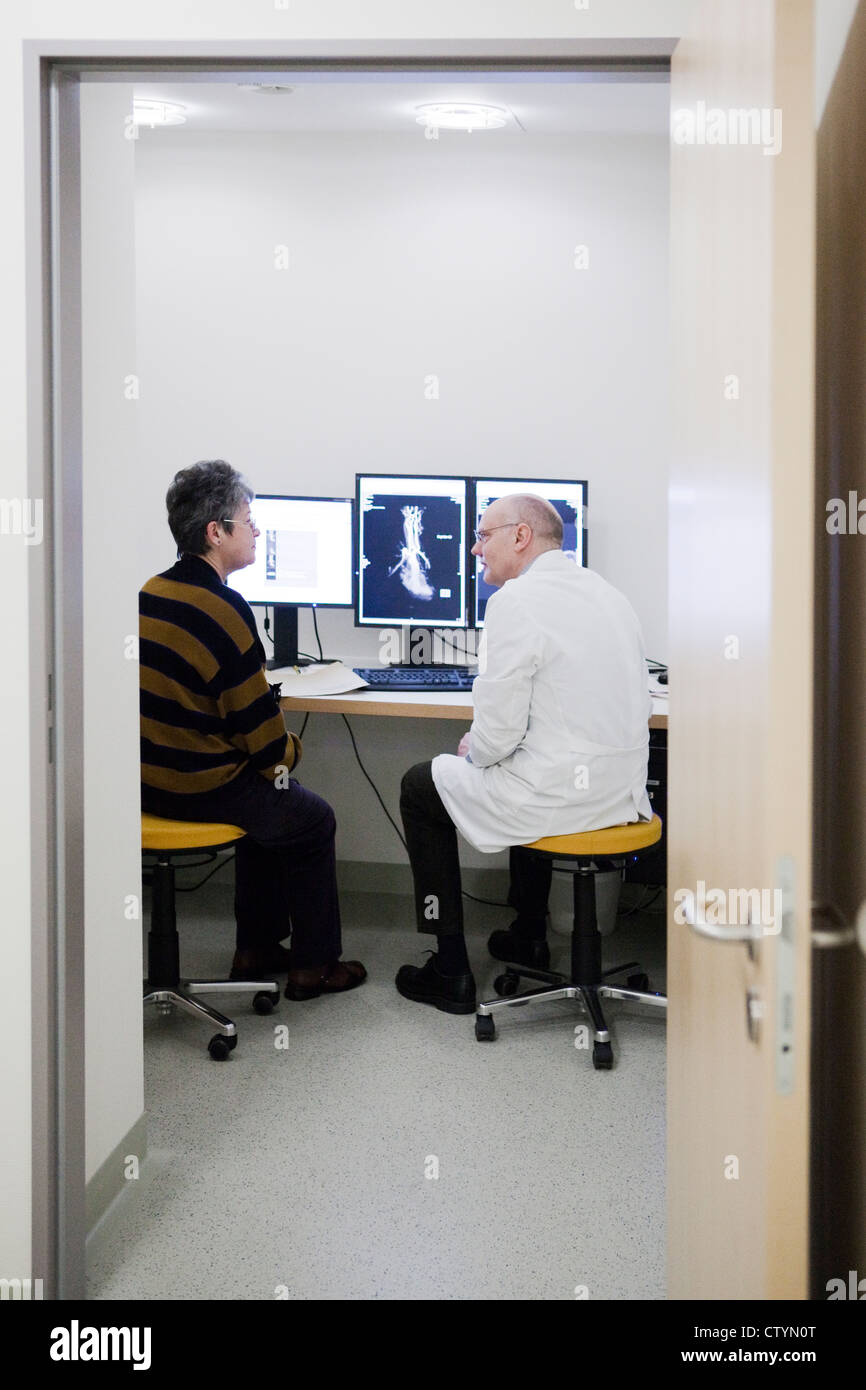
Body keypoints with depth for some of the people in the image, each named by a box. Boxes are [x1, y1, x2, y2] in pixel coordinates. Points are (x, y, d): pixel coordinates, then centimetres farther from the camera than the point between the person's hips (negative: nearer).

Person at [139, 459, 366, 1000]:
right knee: (312, 820, 14)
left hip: (151, 778, 8)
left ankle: (257, 948, 36)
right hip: (202, 787, -8)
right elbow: (258, 724, -18)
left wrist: (273, 751, 17)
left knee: (269, 803, 30)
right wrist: (290, 749, 4)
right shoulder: (224, 610, -22)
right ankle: (314, 965, 25)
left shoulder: (151, 592, 4)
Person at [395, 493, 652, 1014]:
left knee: (420, 786, 16)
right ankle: (529, 936, 47)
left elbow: (499, 728, -19)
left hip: (560, 796, -8)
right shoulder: (609, 593, 10)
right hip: (623, 792, 8)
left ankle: (450, 972, 19)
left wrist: (474, 750, 6)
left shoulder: (516, 600, -16)